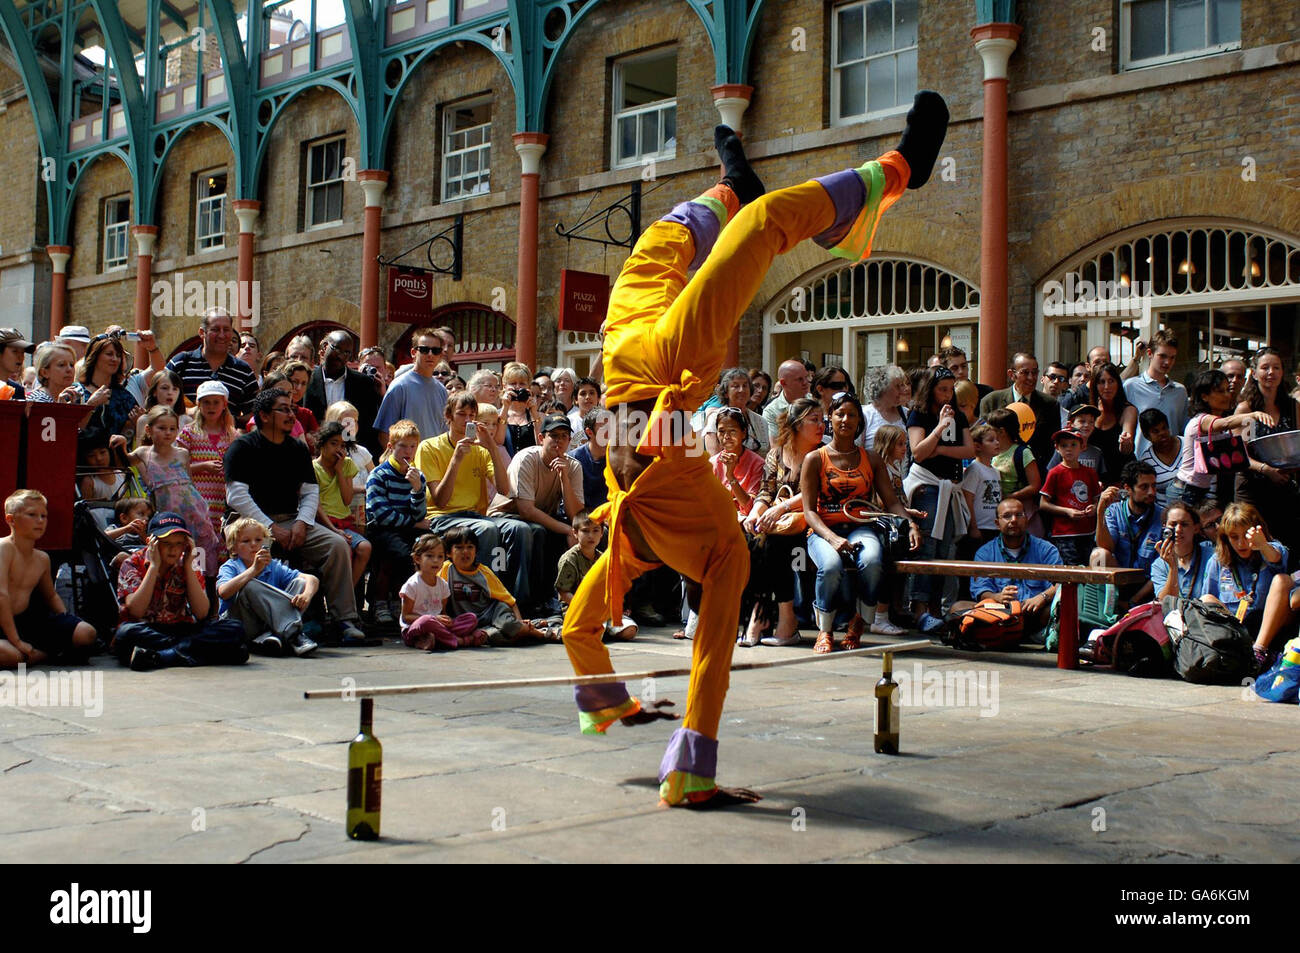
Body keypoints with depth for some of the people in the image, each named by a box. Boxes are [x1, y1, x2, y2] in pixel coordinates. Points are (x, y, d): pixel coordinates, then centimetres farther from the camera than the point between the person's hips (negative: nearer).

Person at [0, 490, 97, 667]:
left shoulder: (42, 559, 11)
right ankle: (54, 652, -12)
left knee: (86, 634, -11)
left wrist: (67, 624, 9)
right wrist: (16, 641, -27)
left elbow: (51, 596, 28)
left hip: (28, 619, 7)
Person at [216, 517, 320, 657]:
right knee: (249, 586, -27)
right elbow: (223, 592, -23)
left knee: (299, 583, -9)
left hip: (271, 622, 4)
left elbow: (312, 579, -2)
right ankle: (294, 635, -37)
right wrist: (254, 569, -27)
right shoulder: (230, 567, 1)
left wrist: (306, 596, -26)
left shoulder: (274, 567, 10)